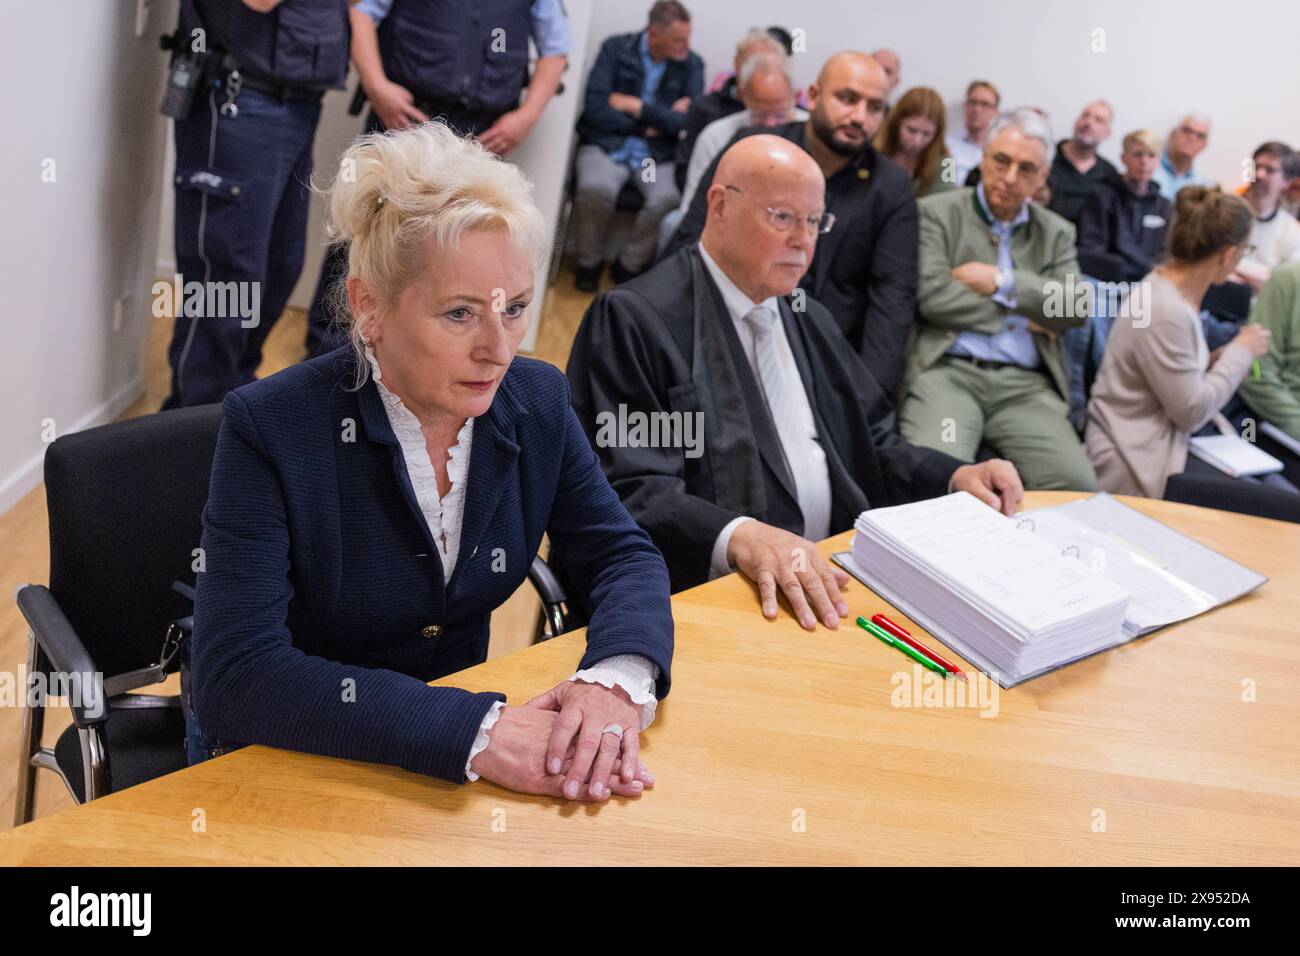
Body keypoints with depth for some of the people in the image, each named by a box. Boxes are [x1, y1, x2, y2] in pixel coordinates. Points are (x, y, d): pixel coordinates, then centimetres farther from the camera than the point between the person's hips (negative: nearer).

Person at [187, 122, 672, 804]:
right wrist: (476, 731, -35)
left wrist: (617, 678, -24)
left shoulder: (535, 404, -7)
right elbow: (234, 676, -26)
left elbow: (621, 555, -2)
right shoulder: (272, 428, -20)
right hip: (288, 768, -2)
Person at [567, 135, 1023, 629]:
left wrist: (958, 476, 3)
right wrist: (738, 537, -34)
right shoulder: (635, 318, -8)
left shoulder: (810, 319, 19)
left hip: (831, 583, 8)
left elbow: (871, 449, 22)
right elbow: (630, 491, -17)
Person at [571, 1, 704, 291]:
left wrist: (637, 107, -9)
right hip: (607, 144, -1)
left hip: (658, 154, 1)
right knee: (595, 188, -34)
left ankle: (630, 265, -7)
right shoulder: (616, 48, 1)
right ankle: (589, 261, -6)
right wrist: (653, 123, -7)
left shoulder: (691, 65, 4)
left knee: (670, 198, -32)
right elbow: (595, 109, -8)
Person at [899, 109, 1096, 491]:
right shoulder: (937, 212, 8)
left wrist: (1000, 281, -4)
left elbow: (1076, 309, 5)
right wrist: (1021, 317, 1)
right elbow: (933, 297, -7)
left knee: (1078, 483, -21)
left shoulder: (1057, 233, 20)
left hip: (1025, 384, 3)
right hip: (948, 370, -3)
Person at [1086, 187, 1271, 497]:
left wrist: (1225, 358, 2)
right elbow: (1192, 411, -18)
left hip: (1158, 444, 9)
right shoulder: (1166, 312, -24)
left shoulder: (1172, 288, 5)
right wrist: (1240, 353, -8)